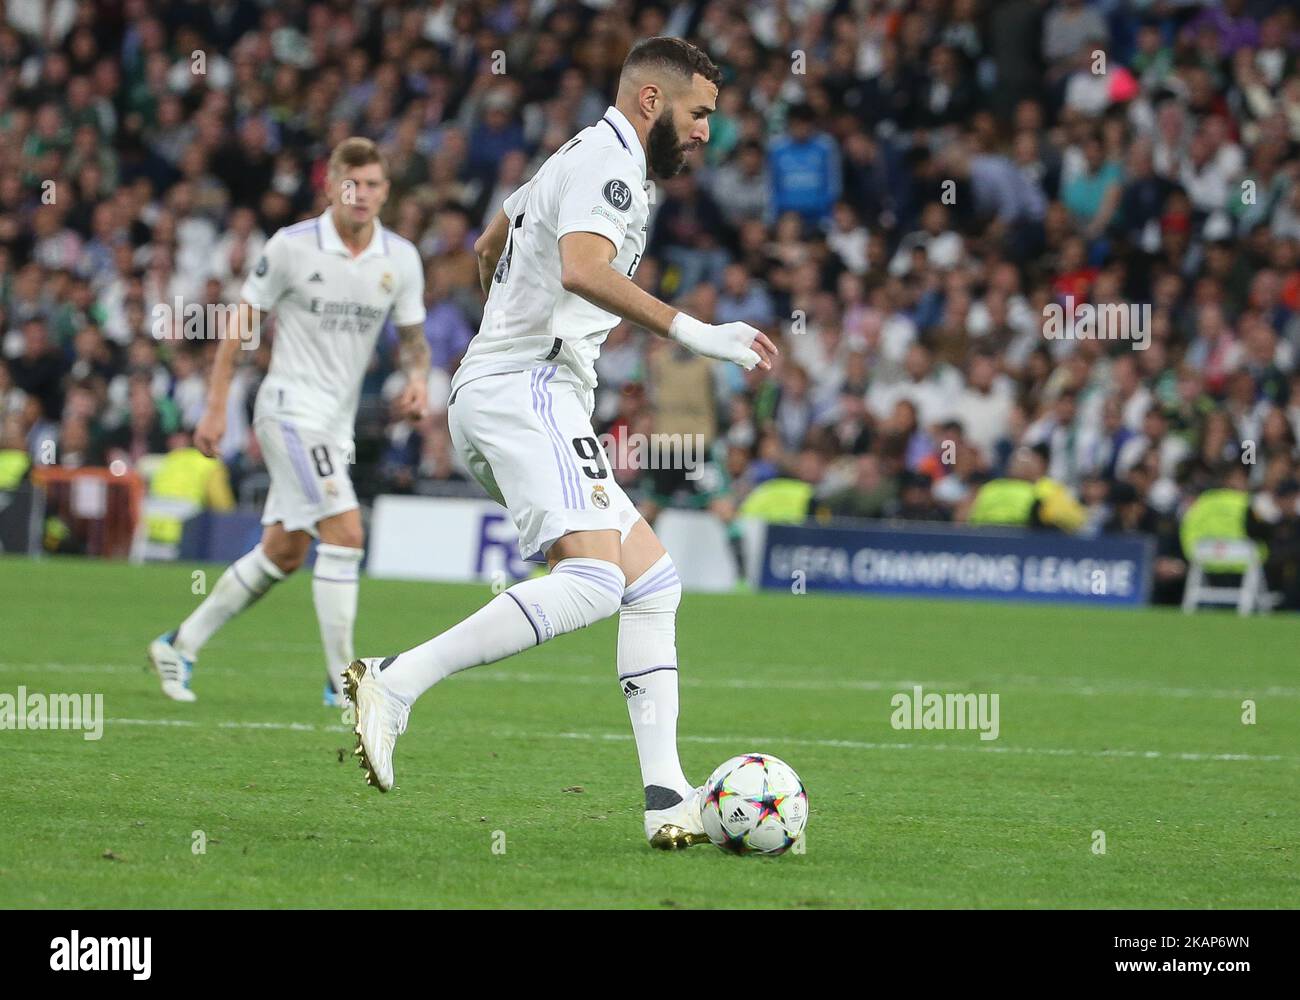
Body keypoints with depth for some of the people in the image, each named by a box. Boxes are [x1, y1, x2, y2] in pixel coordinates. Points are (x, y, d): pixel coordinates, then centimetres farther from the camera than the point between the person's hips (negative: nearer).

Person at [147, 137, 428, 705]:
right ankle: (342, 681, -13)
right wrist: (216, 407, -4)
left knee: (283, 554, 11)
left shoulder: (401, 259, 2)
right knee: (346, 533, -18)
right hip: (291, 408, -6)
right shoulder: (292, 247, -10)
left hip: (338, 422, 6)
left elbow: (412, 334, 13)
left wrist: (417, 376, -10)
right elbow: (242, 319, -2)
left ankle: (180, 646, 26)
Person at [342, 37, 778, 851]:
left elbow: (489, 249, 41)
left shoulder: (579, 159, 26)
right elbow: (582, 266, -27)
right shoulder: (608, 160, -7)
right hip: (527, 393, -11)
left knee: (653, 580, 8)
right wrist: (692, 333, -31)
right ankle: (397, 684, -29)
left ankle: (668, 797, 1)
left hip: (492, 400, 11)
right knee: (592, 581, -27)